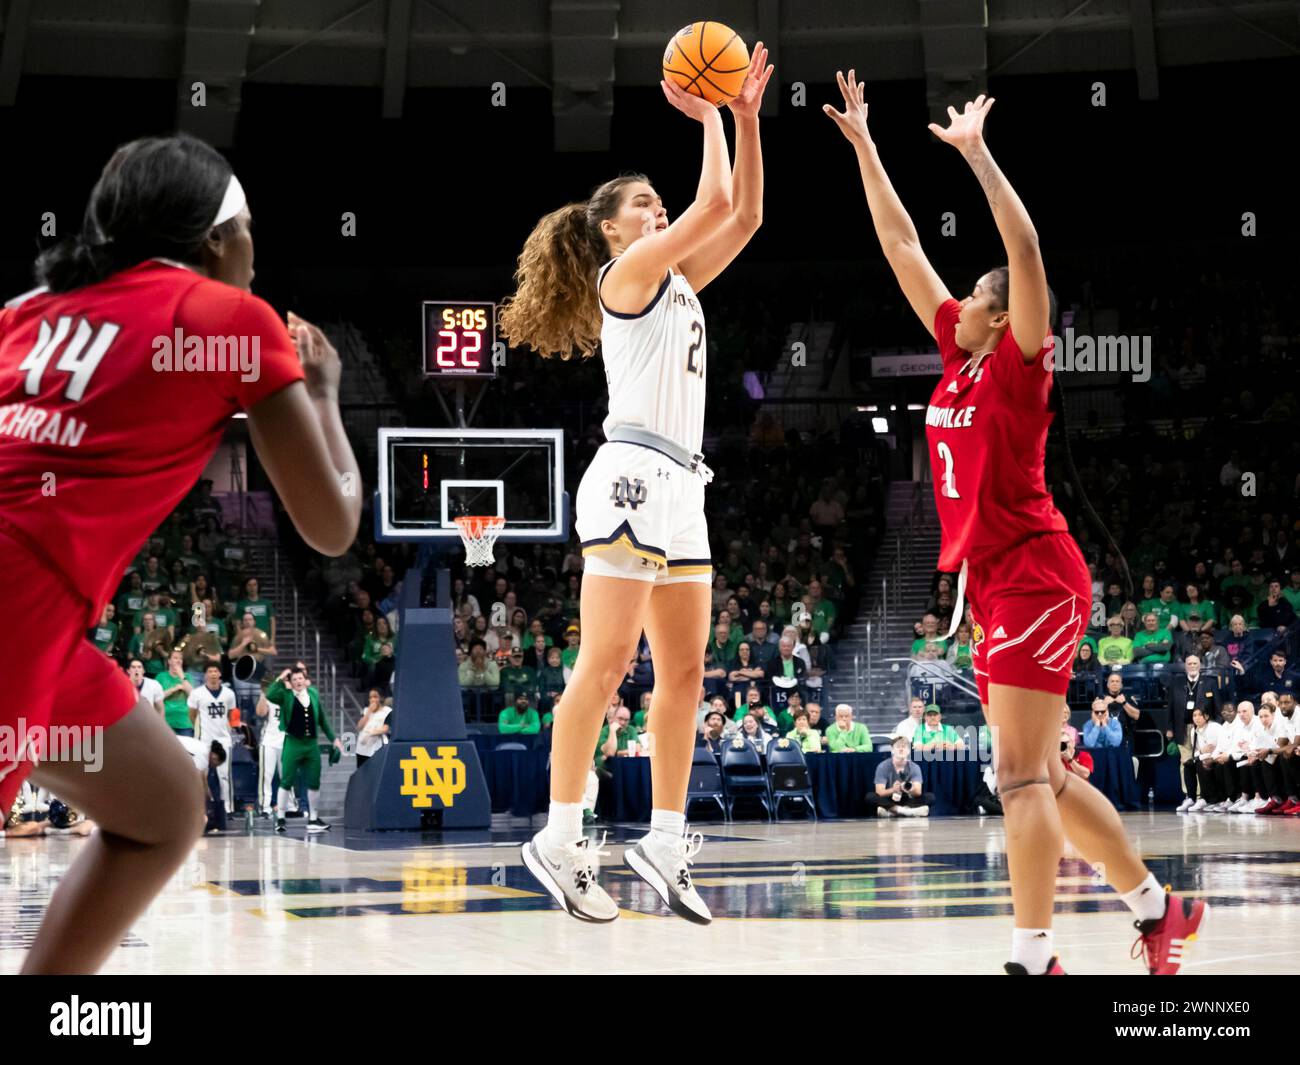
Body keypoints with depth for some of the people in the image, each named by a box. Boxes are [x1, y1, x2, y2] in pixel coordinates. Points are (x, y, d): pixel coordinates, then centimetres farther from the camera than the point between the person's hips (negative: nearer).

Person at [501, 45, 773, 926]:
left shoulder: (678, 283, 21)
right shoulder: (626, 273, -2)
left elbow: (744, 214, 17)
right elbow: (717, 203, -11)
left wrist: (745, 116, 12)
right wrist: (706, 116, 1)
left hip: (680, 488, 9)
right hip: (633, 476, -9)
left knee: (685, 669, 6)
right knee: (607, 661, -13)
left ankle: (665, 840, 8)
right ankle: (560, 839, -13)